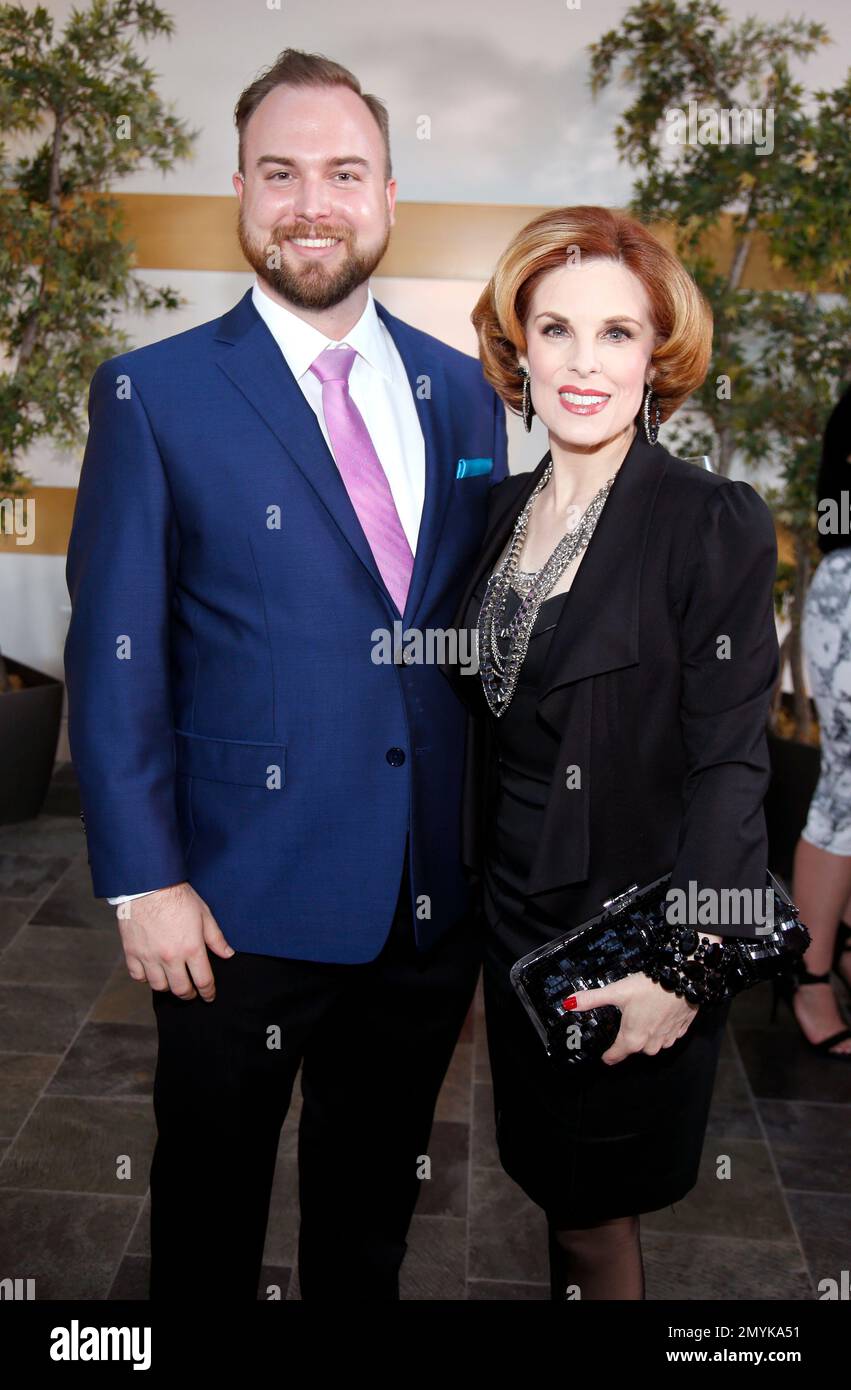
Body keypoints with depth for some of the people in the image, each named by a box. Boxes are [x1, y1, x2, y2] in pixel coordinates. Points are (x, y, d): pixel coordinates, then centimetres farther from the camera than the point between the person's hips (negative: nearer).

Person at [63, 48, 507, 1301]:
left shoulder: (461, 390, 5)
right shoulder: (154, 394, -7)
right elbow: (114, 659, -9)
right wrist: (144, 881, -12)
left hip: (435, 899, 4)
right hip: (245, 904, -3)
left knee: (375, 1195, 24)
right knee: (212, 1202, 19)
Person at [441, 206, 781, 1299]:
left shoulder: (717, 524, -15)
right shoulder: (505, 508, 3)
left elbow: (728, 765, -17)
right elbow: (490, 718, 9)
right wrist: (479, 875, 7)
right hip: (513, 912, 6)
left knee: (593, 1213, 12)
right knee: (549, 1177, 22)